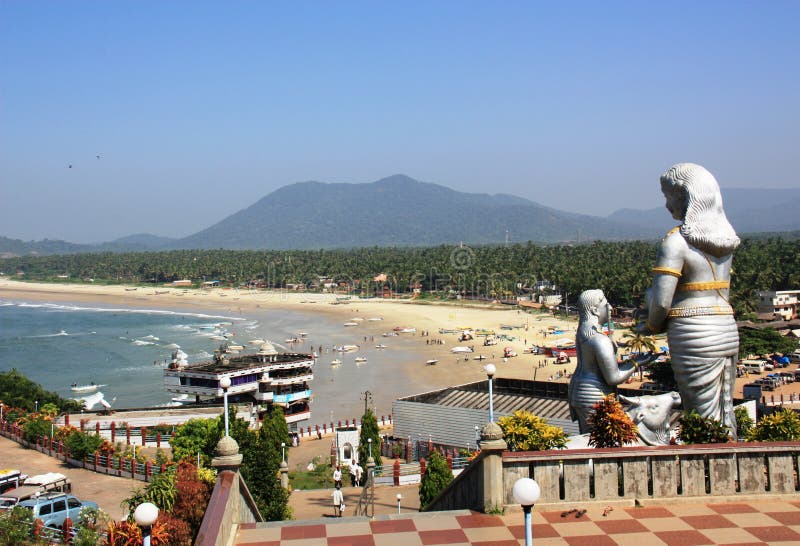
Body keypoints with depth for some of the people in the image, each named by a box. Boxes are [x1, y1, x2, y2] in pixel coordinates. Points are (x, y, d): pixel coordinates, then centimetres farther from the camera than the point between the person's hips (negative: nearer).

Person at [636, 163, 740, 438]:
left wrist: (653, 325, 3)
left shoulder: (676, 240, -14)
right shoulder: (725, 239, 10)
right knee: (725, 410, 14)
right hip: (728, 331, 7)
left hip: (694, 335, -7)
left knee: (703, 417, 1)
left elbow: (661, 300, -18)